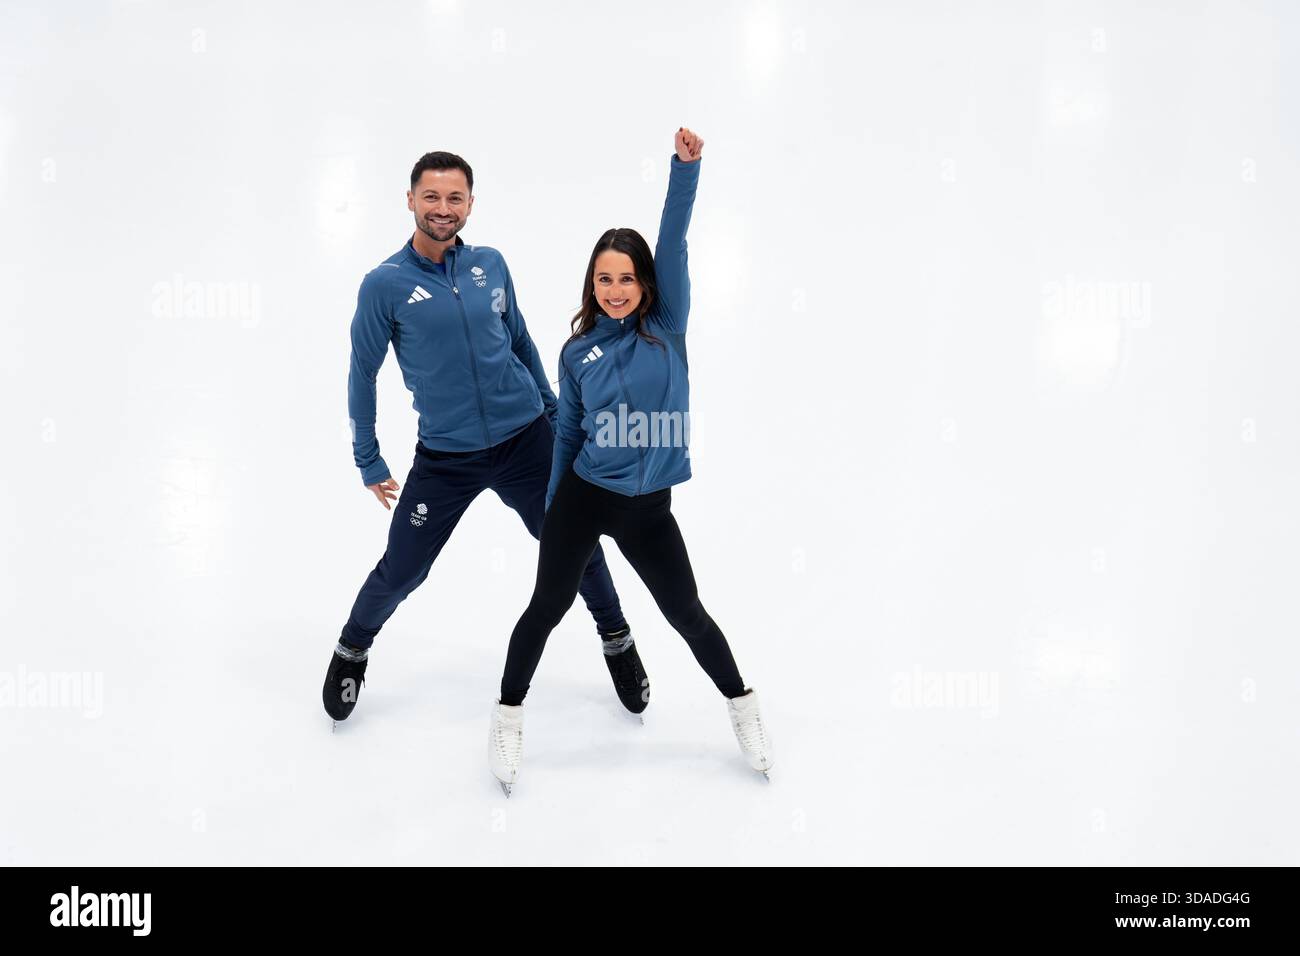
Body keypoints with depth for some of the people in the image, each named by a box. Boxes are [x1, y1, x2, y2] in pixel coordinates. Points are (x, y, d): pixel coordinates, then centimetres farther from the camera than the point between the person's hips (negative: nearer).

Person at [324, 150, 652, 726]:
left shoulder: (490, 265, 1)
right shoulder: (385, 284, -8)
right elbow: (363, 373, 0)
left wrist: (553, 414, 19)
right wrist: (368, 462, 3)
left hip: (525, 440, 2)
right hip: (445, 458, -2)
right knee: (400, 571, 3)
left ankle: (617, 644, 35)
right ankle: (352, 651, 33)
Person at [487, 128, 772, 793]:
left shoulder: (667, 328, -3)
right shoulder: (577, 352, 1)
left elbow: (673, 245, -15)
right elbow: (568, 433, 10)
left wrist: (685, 164, -26)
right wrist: (552, 507, 15)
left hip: (649, 506, -1)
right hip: (582, 495, 1)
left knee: (686, 614, 9)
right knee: (547, 607, 7)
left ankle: (743, 710, 30)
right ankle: (507, 720, 25)